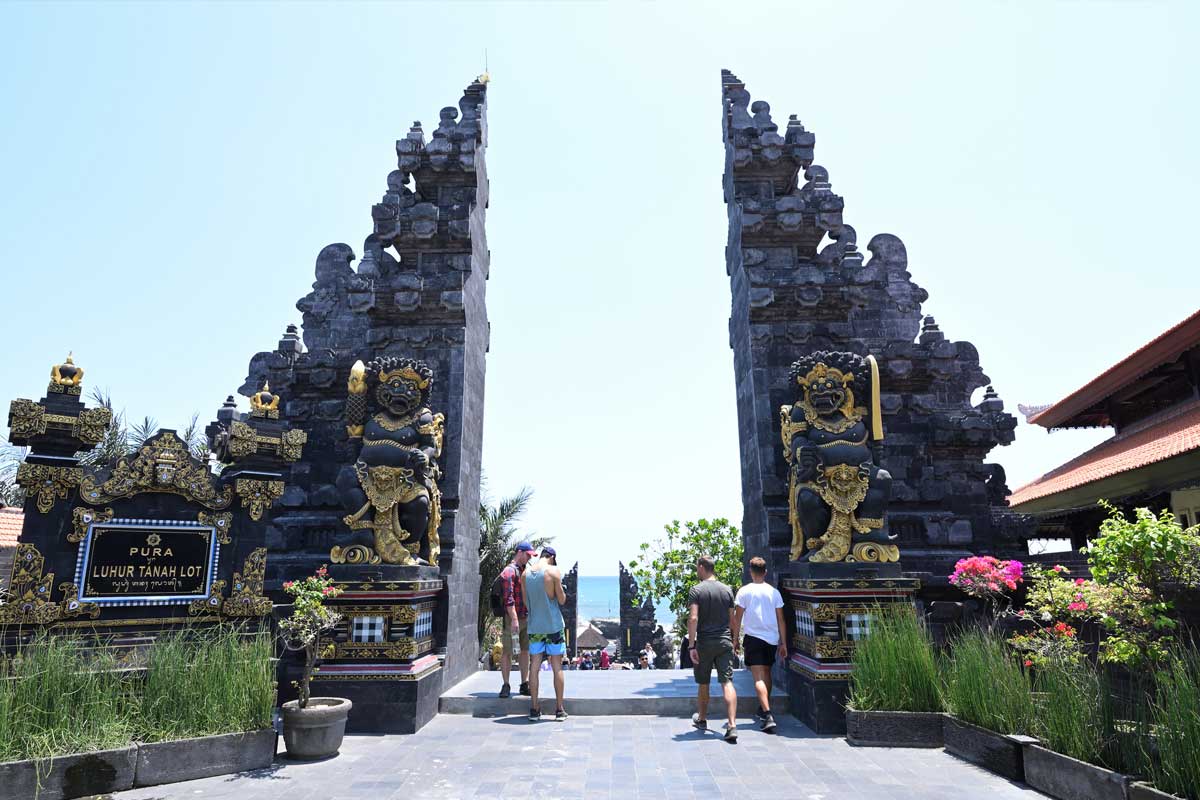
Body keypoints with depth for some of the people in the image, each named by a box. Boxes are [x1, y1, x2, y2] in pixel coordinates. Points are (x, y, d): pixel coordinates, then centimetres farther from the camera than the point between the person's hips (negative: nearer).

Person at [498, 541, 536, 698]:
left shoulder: (525, 571, 16)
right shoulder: (509, 571, -10)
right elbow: (508, 598, -18)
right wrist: (514, 619, -23)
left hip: (526, 617, 8)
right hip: (512, 618, -8)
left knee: (525, 651, 10)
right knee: (508, 652, 0)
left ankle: (525, 684, 17)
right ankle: (506, 685, 8)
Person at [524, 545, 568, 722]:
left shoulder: (526, 573, 4)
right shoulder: (553, 571, -10)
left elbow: (526, 601, 9)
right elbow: (562, 600, -7)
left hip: (534, 626, 4)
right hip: (554, 625, -3)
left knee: (534, 666, 8)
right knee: (557, 667, 5)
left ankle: (534, 709, 10)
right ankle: (559, 710, 9)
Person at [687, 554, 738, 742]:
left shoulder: (696, 590, -8)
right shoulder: (727, 590, 5)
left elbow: (693, 618, -17)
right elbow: (731, 619, 11)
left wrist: (691, 645, -15)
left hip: (704, 643, -2)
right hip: (725, 642, 3)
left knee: (703, 684, 14)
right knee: (727, 682, -3)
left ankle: (702, 719, 33)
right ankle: (732, 725, -14)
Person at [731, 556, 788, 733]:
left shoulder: (744, 591, -5)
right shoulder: (774, 592, 4)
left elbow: (737, 618, -3)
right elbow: (781, 620, 6)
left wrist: (735, 639, 7)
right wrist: (783, 643, 13)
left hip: (754, 637, -4)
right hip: (772, 639, 4)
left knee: (759, 678, -7)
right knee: (766, 674, 21)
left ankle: (768, 716, -20)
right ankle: (763, 710, 33)